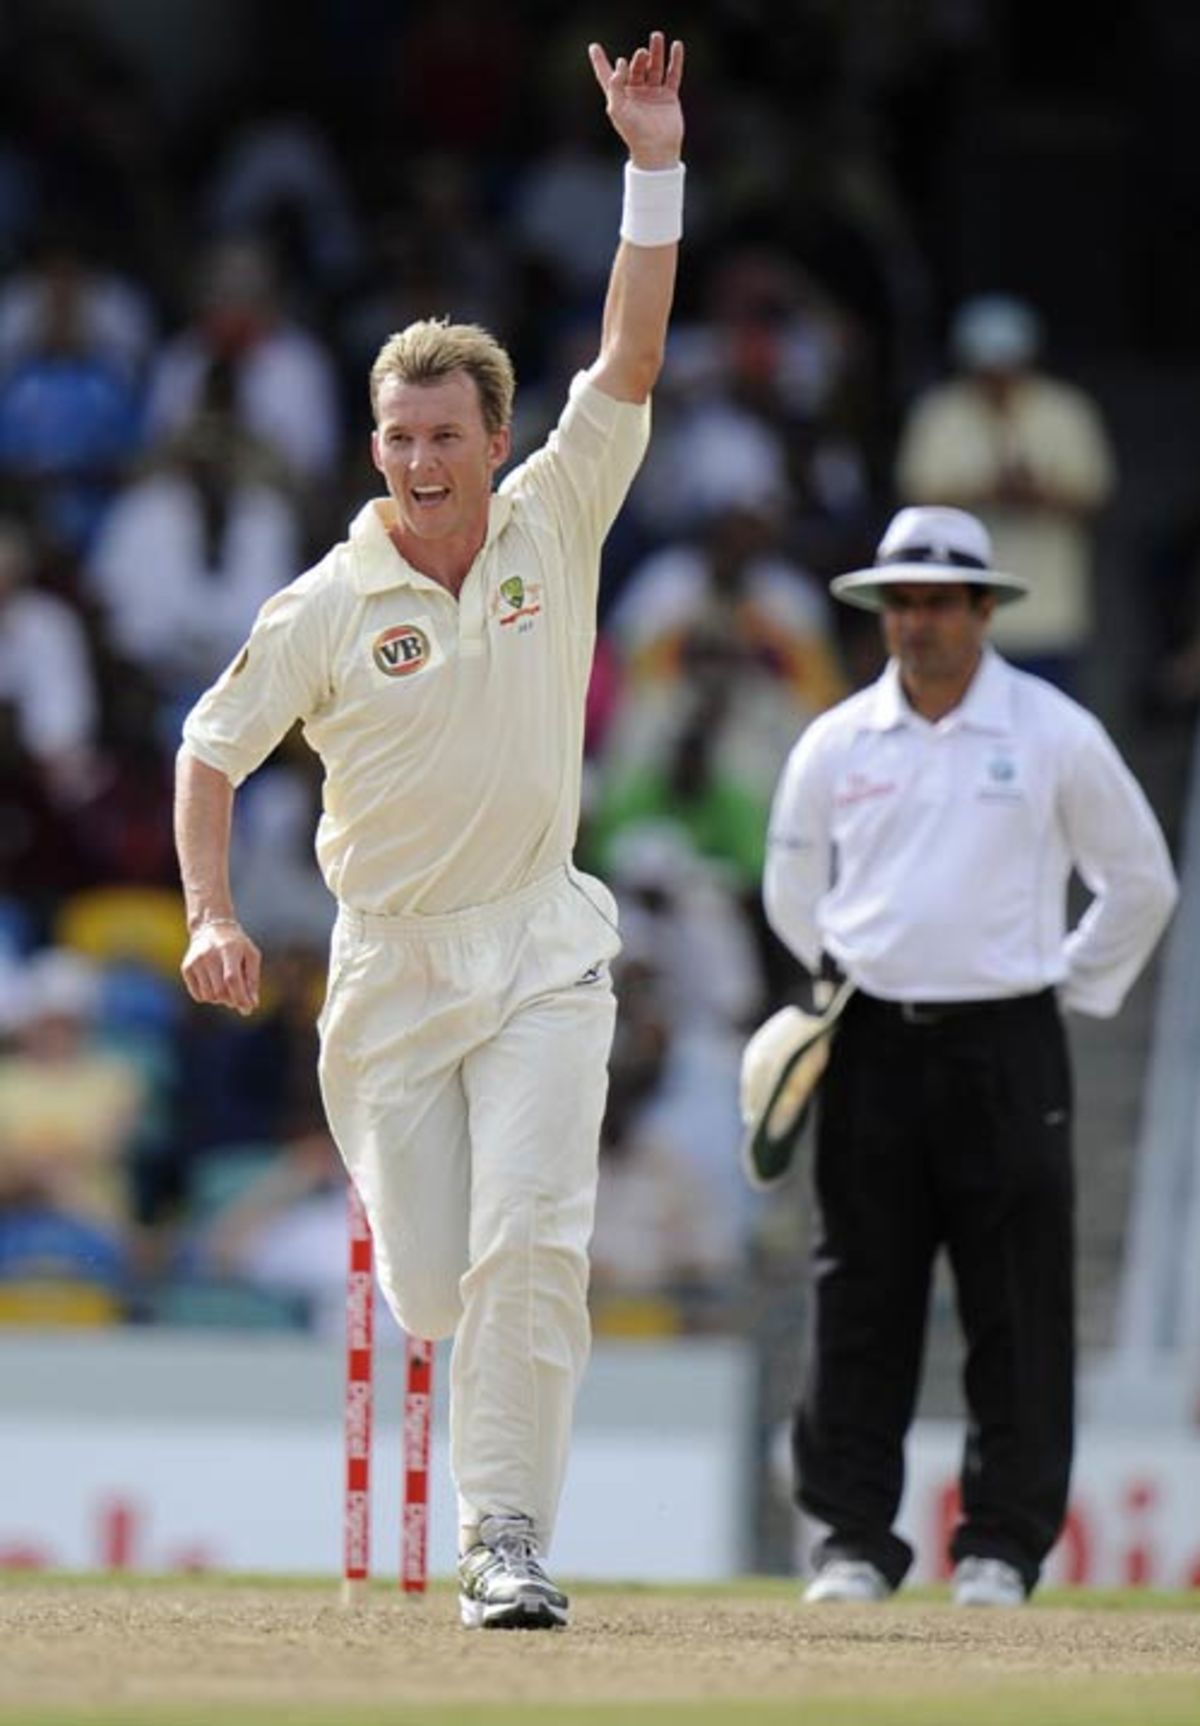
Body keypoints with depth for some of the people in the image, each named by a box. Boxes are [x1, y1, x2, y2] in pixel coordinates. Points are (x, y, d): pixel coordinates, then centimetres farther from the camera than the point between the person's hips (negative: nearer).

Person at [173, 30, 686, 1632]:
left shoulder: (552, 525, -1)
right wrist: (212, 916, -12)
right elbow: (211, 751, 2)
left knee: (526, 1250, -15)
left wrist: (655, 170, -16)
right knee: (427, 1289, 3)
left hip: (540, 953, 0)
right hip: (391, 961, 0)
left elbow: (630, 365, -8)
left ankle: (506, 1538, -12)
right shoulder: (329, 606, -4)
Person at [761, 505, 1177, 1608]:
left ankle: (1004, 1544, 3)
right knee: (860, 1305, 0)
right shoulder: (836, 743, 7)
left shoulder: (1056, 735, 1)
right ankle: (854, 1539, 5)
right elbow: (793, 889, 22)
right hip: (871, 1049, 2)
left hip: (1004, 1048, -2)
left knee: (1018, 1307, -3)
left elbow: (1140, 882, 10)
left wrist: (1071, 988, 8)